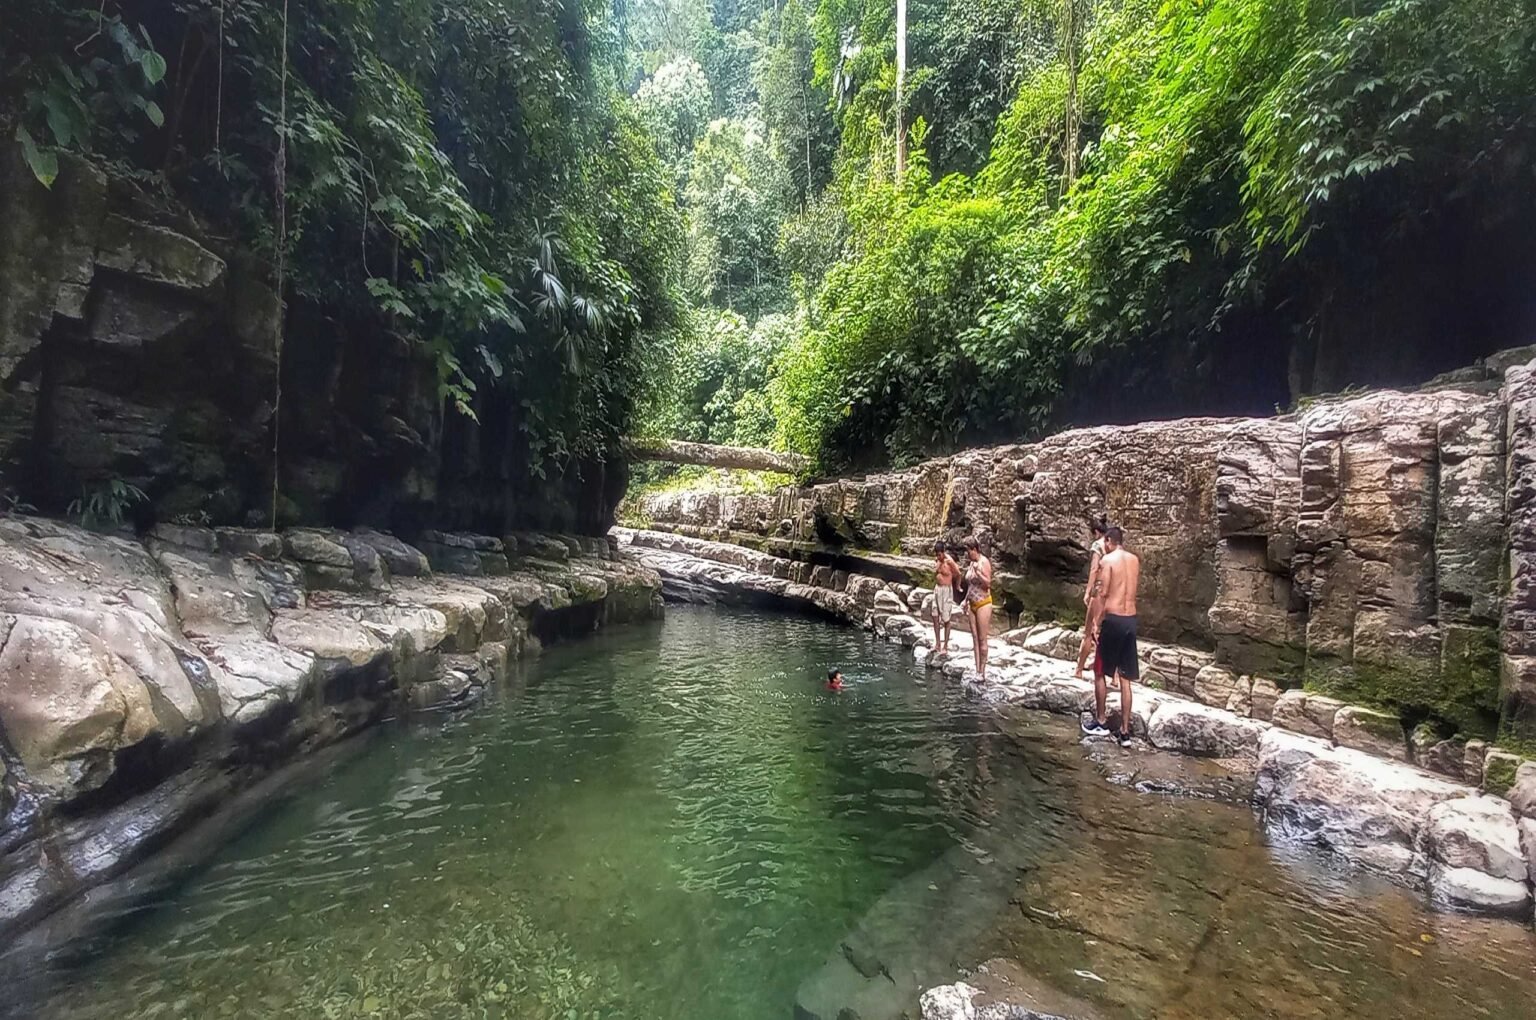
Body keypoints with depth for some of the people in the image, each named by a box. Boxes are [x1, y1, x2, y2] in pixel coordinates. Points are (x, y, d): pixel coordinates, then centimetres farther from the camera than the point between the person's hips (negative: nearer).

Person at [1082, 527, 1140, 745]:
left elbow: (1103, 594, -13)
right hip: (1131, 620, 6)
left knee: (1100, 672, 9)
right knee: (1125, 679, 8)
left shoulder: (1107, 559, -7)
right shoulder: (1135, 560, 10)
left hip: (1113, 619, -5)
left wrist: (1096, 623, -9)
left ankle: (1100, 722, 15)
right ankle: (1124, 731, 10)